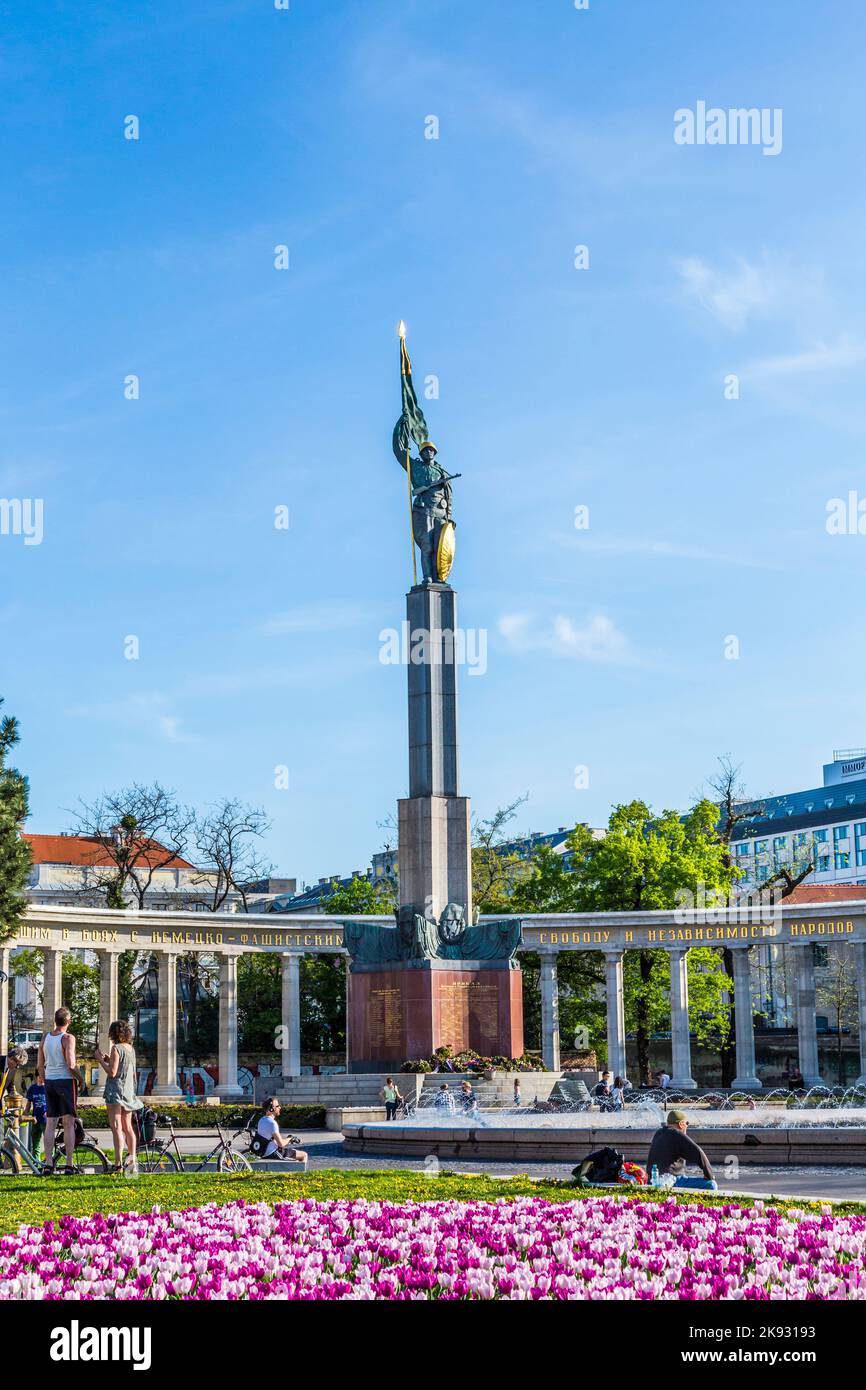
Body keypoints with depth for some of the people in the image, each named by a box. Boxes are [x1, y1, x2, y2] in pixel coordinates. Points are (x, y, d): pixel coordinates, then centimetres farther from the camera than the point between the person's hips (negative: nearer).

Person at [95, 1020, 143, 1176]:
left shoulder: (116, 1048, -12)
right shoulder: (131, 1048, 12)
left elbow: (112, 1072, -16)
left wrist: (100, 1059, -5)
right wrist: (108, 1059, 17)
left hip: (116, 1090, -8)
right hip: (129, 1091, 8)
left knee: (116, 1127, -10)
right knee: (128, 1127, 15)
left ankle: (118, 1164, -16)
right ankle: (133, 1161, 17)